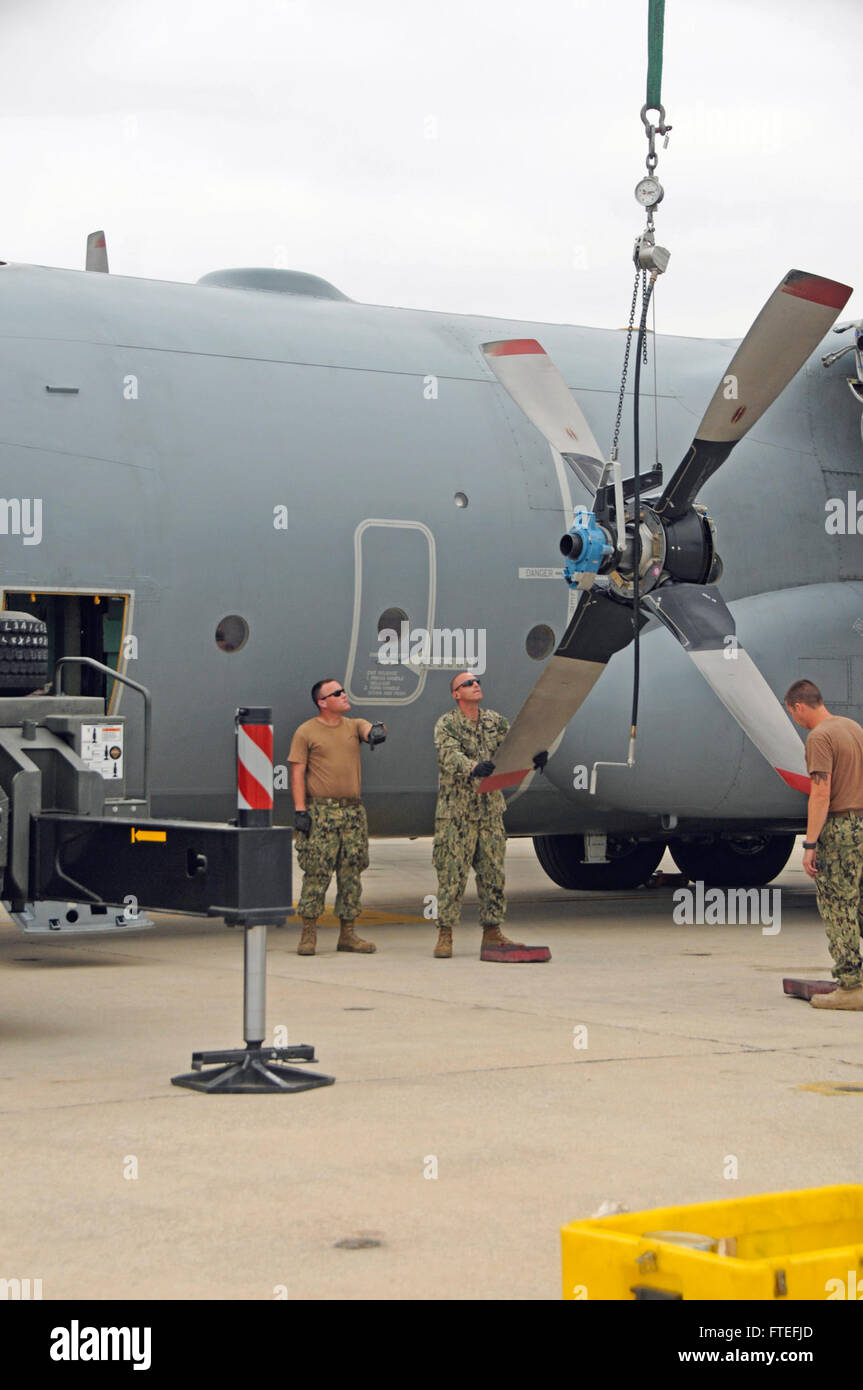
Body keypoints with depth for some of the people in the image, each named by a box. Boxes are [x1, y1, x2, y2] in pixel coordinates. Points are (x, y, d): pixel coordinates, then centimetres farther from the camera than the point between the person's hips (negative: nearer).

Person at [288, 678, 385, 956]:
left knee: (351, 873, 6)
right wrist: (300, 810, -11)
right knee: (316, 872, -7)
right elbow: (297, 773, -3)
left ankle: (347, 934, 13)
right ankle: (308, 934, -2)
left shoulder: (354, 726, 14)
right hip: (320, 812, -5)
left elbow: (369, 730, -8)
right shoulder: (306, 732, 1)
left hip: (353, 811, 5)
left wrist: (376, 730, -33)